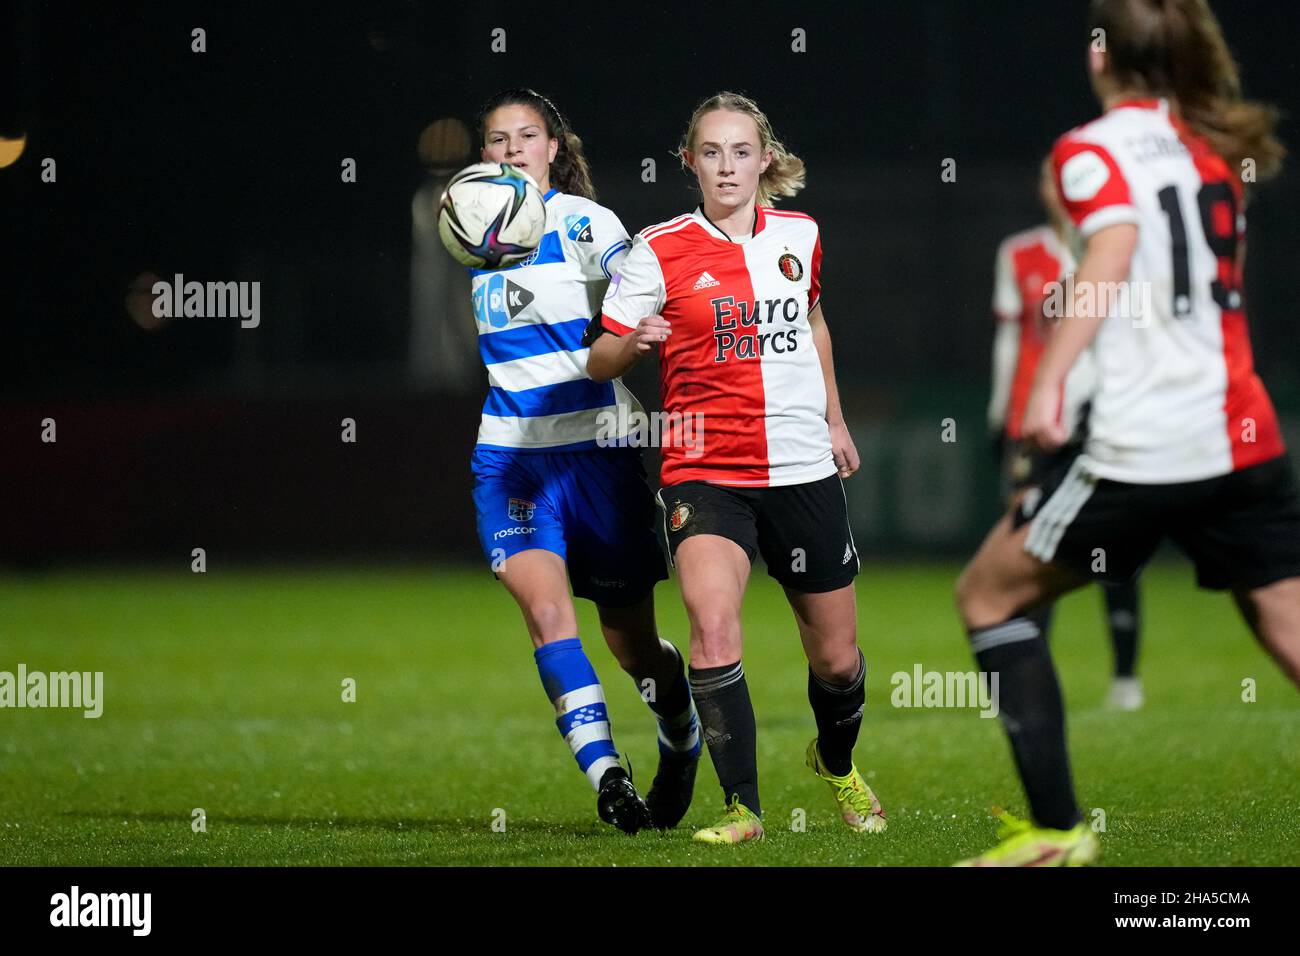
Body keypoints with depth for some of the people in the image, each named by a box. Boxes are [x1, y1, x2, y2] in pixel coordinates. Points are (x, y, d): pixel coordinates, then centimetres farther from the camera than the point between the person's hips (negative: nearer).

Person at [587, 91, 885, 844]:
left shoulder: (798, 236, 6)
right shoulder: (660, 251, -6)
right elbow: (600, 361, -5)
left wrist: (833, 417, 24)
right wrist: (634, 342, -27)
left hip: (804, 470, 3)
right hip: (706, 471, -3)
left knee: (837, 659, 10)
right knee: (713, 627, -26)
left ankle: (838, 763, 42)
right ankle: (743, 808, -15)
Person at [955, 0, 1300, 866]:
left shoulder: (1095, 151, -3)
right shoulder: (1212, 150, 16)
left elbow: (1114, 250, -22)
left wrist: (1050, 379, -30)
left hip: (1143, 449, -6)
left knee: (991, 594, 11)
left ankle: (1057, 827, 3)